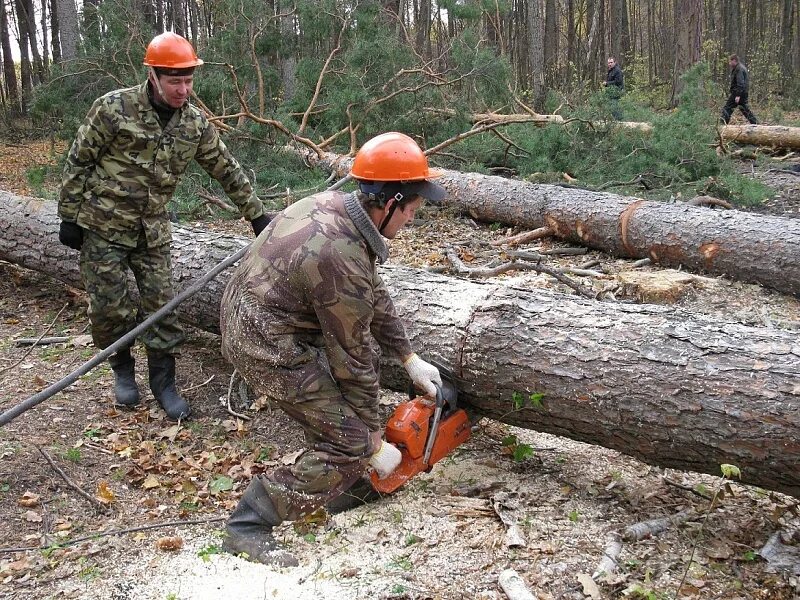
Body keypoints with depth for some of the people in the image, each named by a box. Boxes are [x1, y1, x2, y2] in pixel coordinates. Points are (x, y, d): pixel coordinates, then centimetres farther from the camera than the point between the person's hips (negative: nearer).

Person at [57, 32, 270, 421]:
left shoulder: (196, 123, -3)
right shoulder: (114, 108, -15)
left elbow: (227, 171, 7)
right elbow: (78, 162, -7)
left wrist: (256, 215, 7)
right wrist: (69, 217, -7)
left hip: (152, 231, 3)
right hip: (102, 227, -3)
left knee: (161, 305, 0)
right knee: (110, 307, -1)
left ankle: (163, 381, 14)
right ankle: (122, 370, 25)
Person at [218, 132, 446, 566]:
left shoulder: (335, 205, -1)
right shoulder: (343, 261, -28)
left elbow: (374, 296, 10)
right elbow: (353, 362, -17)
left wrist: (410, 359, 13)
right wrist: (373, 443, -4)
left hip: (246, 314, 10)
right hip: (268, 347, -10)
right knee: (350, 444, -4)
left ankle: (346, 481, 30)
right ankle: (250, 524, 2)